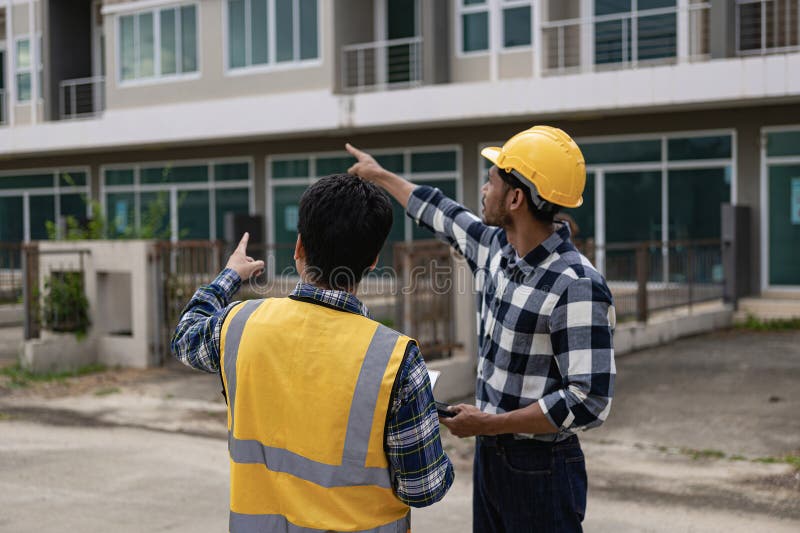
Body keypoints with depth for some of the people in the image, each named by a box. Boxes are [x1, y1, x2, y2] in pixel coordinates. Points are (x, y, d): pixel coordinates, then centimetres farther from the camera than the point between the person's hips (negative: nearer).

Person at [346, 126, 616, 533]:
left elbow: (590, 401, -25)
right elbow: (441, 214, 21)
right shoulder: (494, 247, 1)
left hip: (541, 469, -7)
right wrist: (379, 175, 33)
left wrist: (488, 423, -20)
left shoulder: (577, 287, -23)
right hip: (488, 454, 7)